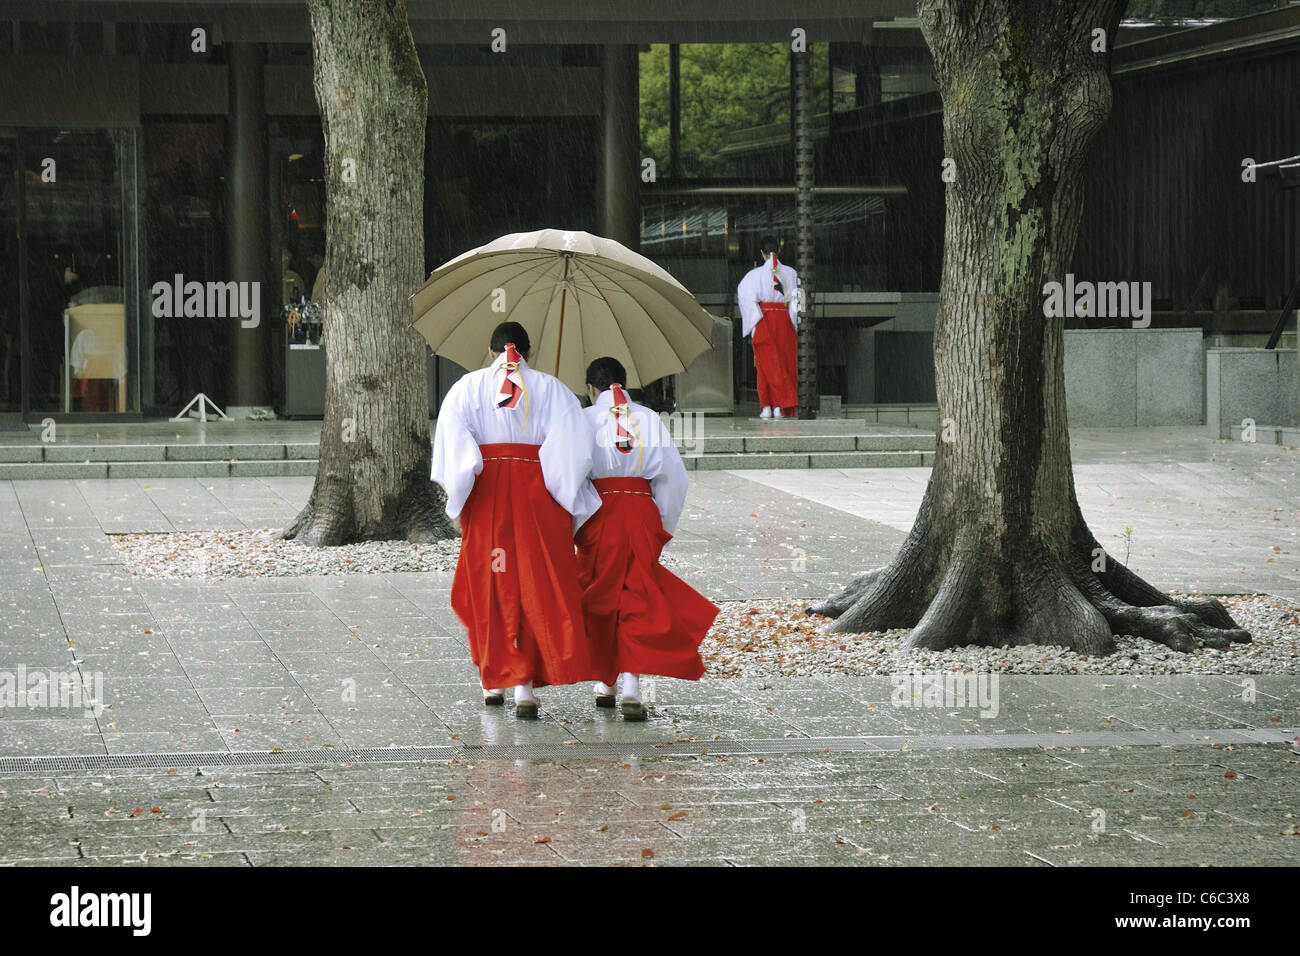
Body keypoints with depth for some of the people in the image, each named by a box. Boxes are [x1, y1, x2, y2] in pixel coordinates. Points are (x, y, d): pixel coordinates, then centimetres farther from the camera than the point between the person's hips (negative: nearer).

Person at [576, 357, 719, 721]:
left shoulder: (585, 419, 1)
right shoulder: (649, 419, 7)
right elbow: (673, 476, 6)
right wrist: (664, 527, 13)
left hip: (598, 514, -1)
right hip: (642, 513, 1)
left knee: (599, 599, 13)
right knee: (639, 598, 2)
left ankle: (604, 682, 19)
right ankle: (631, 683, -12)